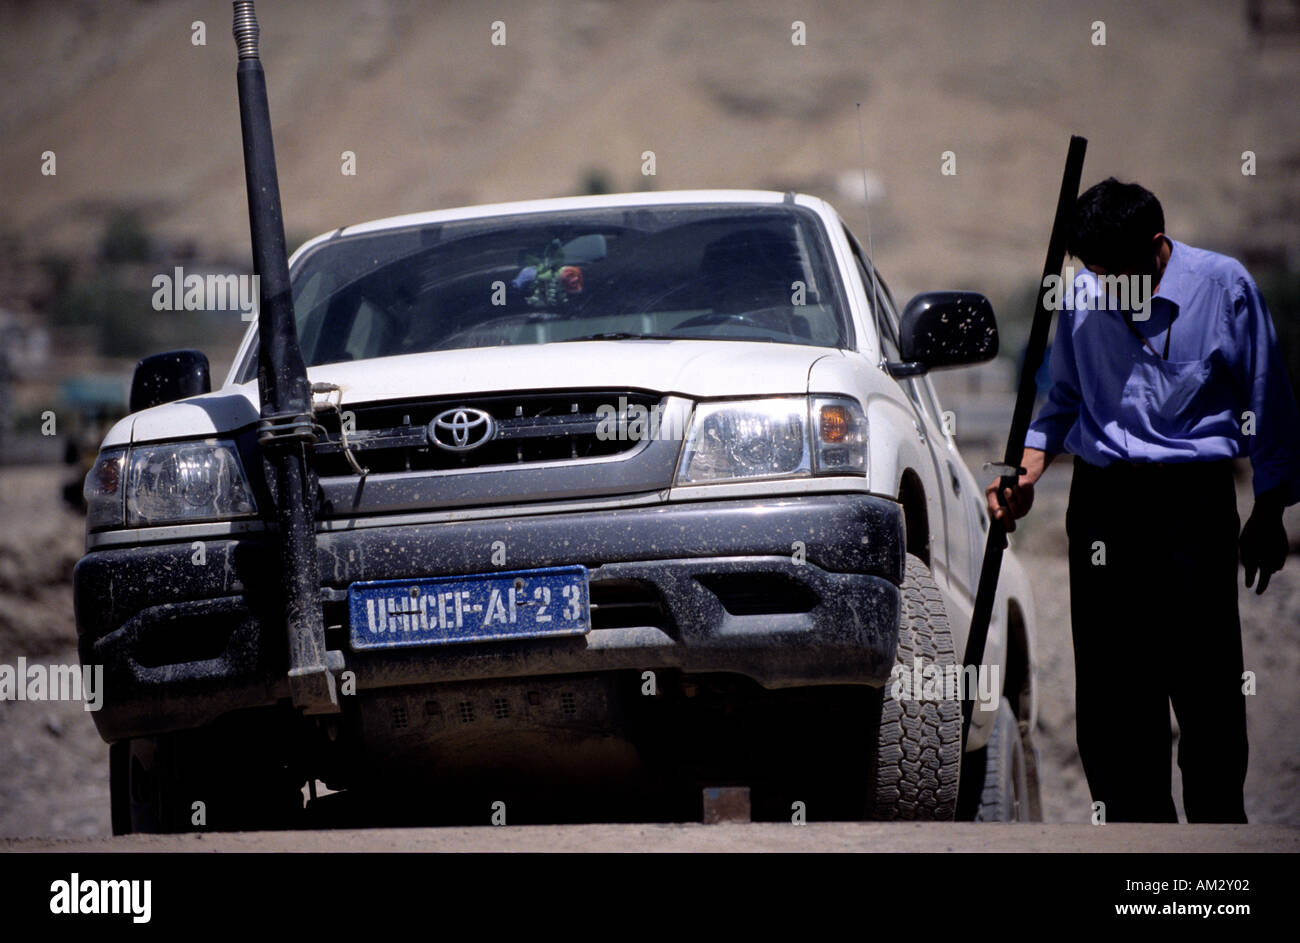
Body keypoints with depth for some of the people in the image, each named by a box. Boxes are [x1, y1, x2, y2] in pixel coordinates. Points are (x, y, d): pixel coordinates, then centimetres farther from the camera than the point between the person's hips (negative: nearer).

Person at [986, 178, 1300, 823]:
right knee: (1108, 678, 2)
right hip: (1101, 498, 3)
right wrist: (1027, 472, 4)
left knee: (1205, 678, -5)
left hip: (1193, 497, -3)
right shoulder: (1081, 296, 6)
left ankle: (1218, 819, 5)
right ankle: (1135, 819, 11)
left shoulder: (1223, 285, -4)